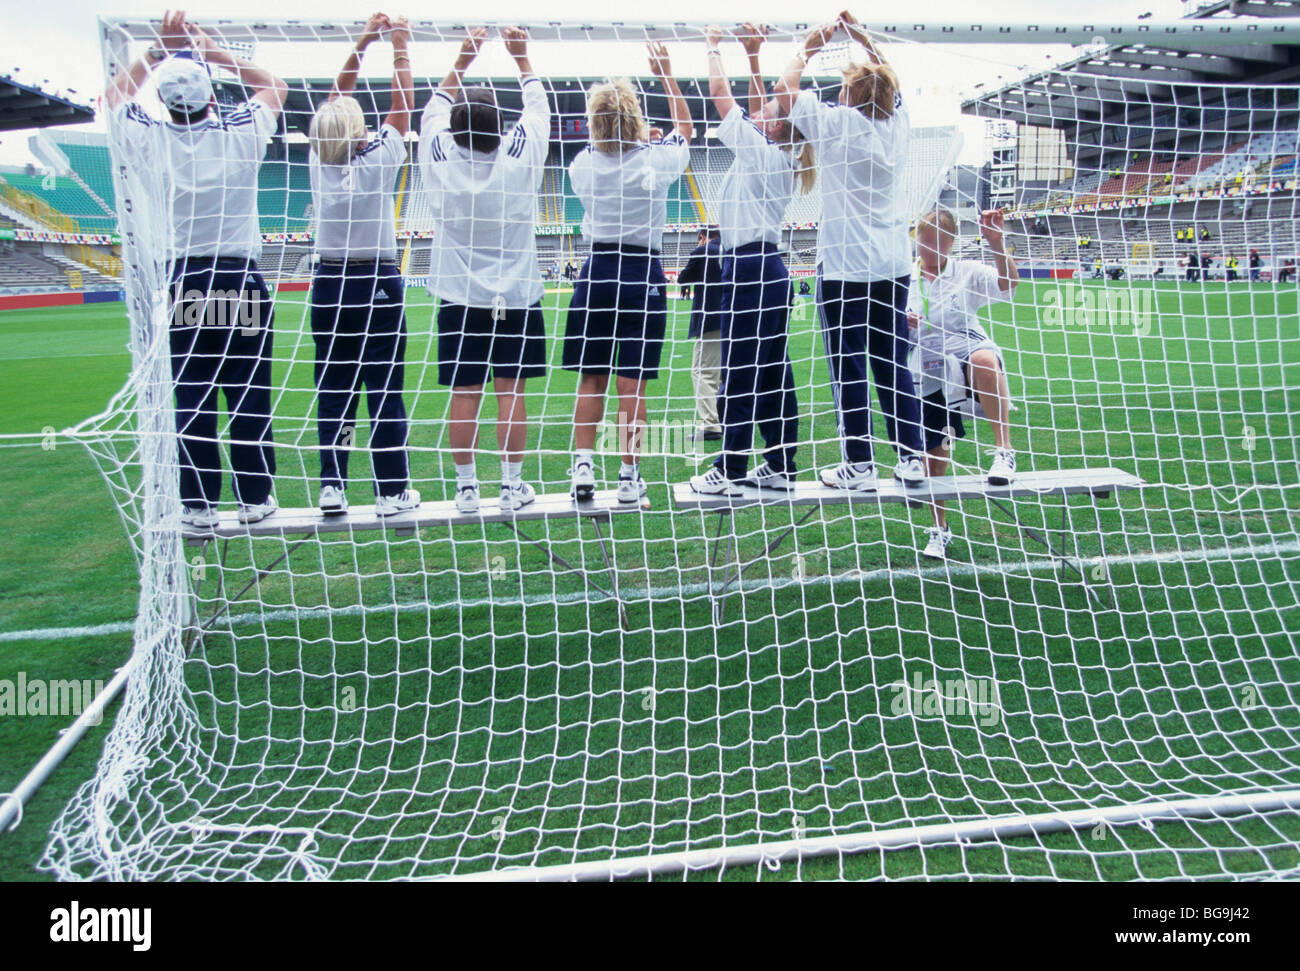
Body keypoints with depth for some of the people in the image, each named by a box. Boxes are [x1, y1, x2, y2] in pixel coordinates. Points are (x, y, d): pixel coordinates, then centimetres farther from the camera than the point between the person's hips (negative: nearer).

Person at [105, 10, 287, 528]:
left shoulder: (151, 141, -4)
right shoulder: (241, 134, -6)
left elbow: (116, 92, 18)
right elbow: (275, 87, 14)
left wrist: (161, 47, 18)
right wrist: (214, 51, 14)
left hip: (181, 284, 1)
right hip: (241, 281, -1)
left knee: (191, 401, 6)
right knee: (250, 398, 6)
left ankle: (199, 504, 12)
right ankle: (255, 498, 14)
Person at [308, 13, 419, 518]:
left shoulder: (318, 163, 1)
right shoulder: (378, 161, -10)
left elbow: (335, 101, 12)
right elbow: (403, 105, 1)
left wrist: (362, 44, 16)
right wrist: (400, 47, 11)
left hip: (329, 286, 4)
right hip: (377, 286, -4)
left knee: (333, 391, 8)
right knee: (384, 391, 0)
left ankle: (332, 486, 10)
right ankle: (393, 491, 6)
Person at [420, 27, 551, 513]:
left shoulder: (440, 160, -6)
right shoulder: (519, 158, -9)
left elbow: (435, 108, 13)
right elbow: (538, 106, 9)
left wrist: (462, 60, 18)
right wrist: (521, 56, 19)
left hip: (459, 299, 1)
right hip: (517, 296, -1)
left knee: (464, 395, 3)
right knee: (511, 392, 3)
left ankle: (466, 488, 9)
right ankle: (513, 485, 9)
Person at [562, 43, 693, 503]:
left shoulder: (583, 164, 1)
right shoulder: (656, 160, -5)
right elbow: (685, 129, 17)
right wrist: (666, 75, 20)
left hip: (597, 272, 2)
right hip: (643, 275, -2)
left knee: (590, 379, 8)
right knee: (632, 383, -1)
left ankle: (583, 467, 5)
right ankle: (629, 477, 4)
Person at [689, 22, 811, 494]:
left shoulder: (761, 152, -8)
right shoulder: (782, 156, 14)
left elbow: (721, 94, -4)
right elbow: (758, 101, 27)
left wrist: (714, 47, 8)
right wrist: (752, 54, 26)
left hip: (749, 269, -9)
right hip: (768, 268, 9)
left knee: (740, 374, -6)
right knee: (773, 372, 9)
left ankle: (729, 470, -1)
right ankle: (780, 467, 14)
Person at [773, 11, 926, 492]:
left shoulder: (838, 123, -7)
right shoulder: (897, 123, 6)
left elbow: (784, 90, 4)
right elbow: (888, 81, 28)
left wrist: (808, 49, 16)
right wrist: (864, 39, 31)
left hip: (845, 267, -5)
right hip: (892, 266, 6)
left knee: (849, 368, 0)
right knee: (894, 364, 9)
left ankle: (858, 465, 4)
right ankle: (912, 459, 12)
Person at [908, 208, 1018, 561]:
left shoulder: (967, 272, 4)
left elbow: (1009, 282, -13)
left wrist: (996, 243, -29)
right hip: (928, 377, 3)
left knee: (983, 359, -42)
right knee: (933, 457, 6)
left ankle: (1004, 451, -36)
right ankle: (939, 529, 30)